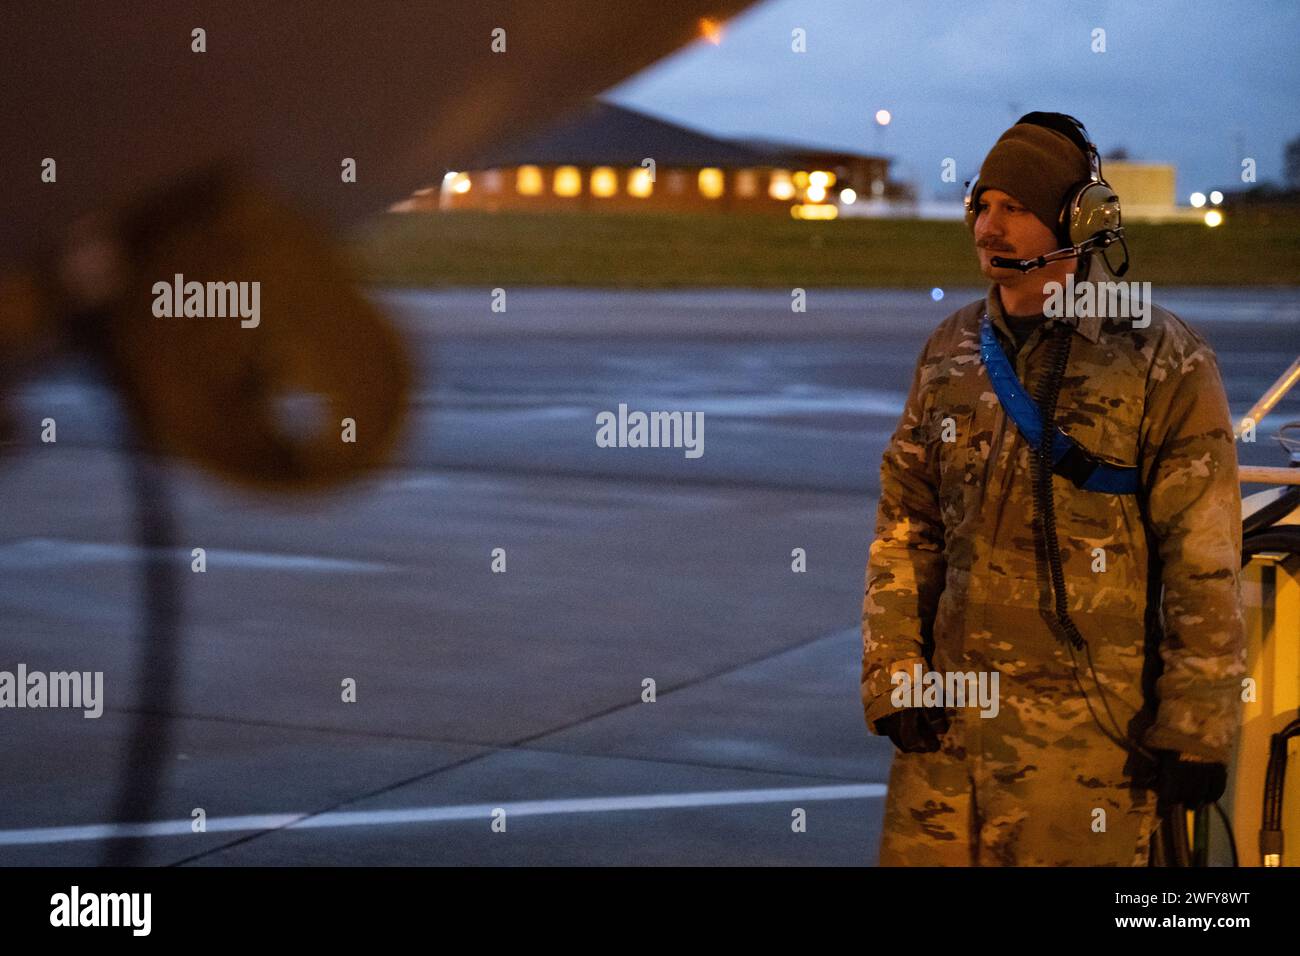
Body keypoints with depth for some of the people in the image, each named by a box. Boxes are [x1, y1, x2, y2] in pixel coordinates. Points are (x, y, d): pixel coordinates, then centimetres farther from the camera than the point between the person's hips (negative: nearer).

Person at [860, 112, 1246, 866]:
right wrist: (893, 678, 3)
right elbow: (906, 526, 12)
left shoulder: (1164, 363, -6)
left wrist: (1194, 731, -9)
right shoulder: (952, 351, 9)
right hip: (949, 714, 5)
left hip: (1092, 727, -4)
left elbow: (1204, 564, -7)